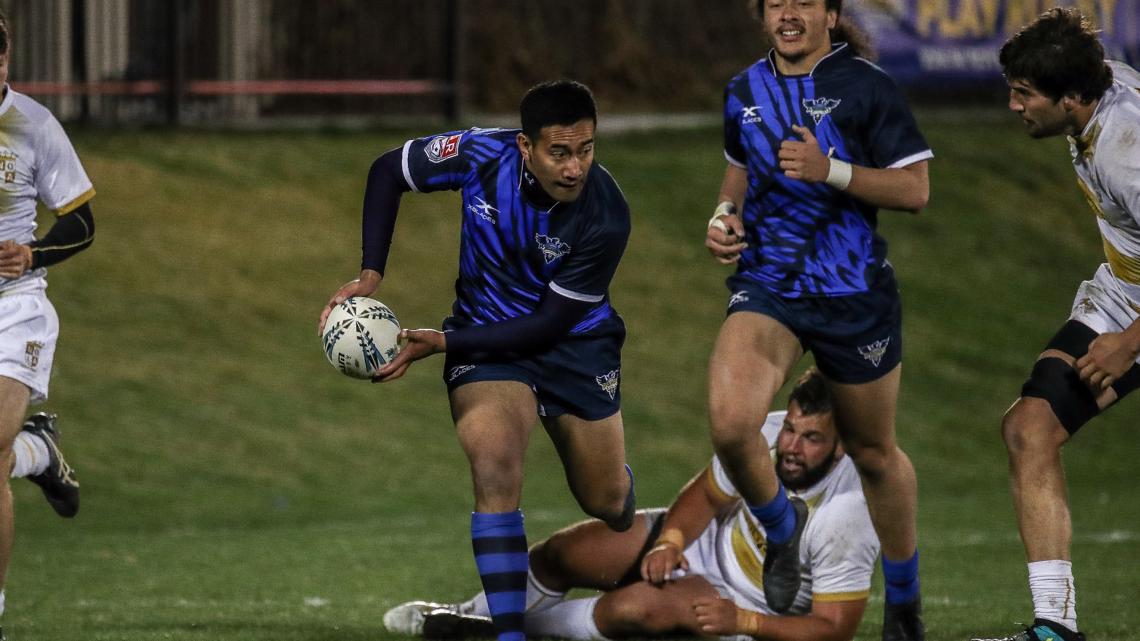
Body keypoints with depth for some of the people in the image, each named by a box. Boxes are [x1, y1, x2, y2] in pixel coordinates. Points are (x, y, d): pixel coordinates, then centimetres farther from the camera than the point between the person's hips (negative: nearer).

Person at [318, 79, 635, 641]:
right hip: (486, 331, 0)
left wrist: (443, 342, -26)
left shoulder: (605, 219, -29)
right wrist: (370, 274, -12)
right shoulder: (480, 156, -24)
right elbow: (388, 171, -4)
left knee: (607, 504, 10)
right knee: (495, 468, -27)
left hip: (576, 342, 0)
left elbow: (549, 324, -23)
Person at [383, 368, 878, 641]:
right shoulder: (767, 435, -18)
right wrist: (670, 541, -18)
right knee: (559, 554, -2)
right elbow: (707, 493, 1)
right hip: (705, 541, 6)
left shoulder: (846, 521, -32)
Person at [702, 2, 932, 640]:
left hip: (854, 293, -3)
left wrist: (830, 170, -22)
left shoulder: (867, 86, -7)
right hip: (766, 287, 3)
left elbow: (914, 189, -10)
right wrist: (724, 219, 7)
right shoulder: (744, 92, 9)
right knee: (729, 421, -23)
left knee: (874, 453, 11)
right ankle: (783, 529, 8)